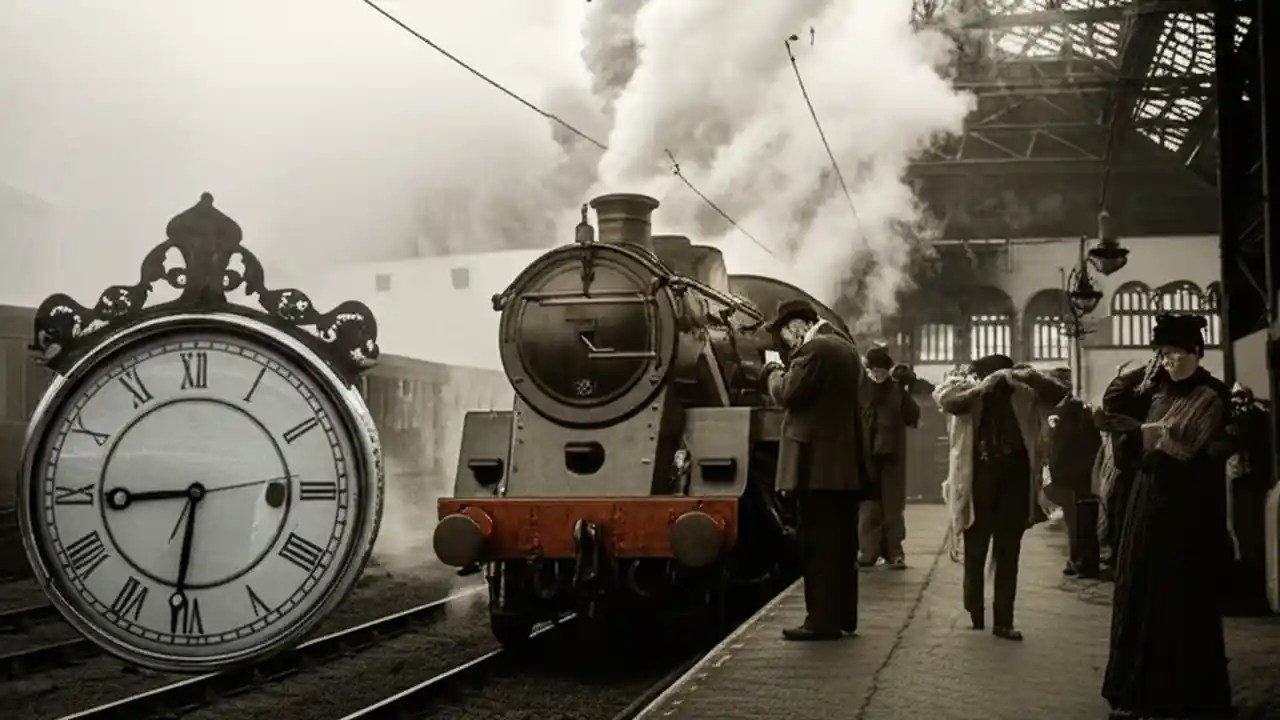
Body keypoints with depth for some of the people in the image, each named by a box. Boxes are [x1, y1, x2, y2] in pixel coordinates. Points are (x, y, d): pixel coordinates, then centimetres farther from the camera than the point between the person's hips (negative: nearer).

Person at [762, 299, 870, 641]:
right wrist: (787, 372, 14)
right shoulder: (846, 346, 18)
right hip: (846, 462, 10)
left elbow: (789, 394, -17)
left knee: (817, 543, -6)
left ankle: (822, 620, -5)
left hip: (817, 462, -10)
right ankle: (843, 616, 18)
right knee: (841, 542, 12)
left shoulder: (813, 349, -13)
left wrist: (774, 372, 1)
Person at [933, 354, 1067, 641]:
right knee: (975, 550, 7)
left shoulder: (1022, 393, 3)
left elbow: (1059, 393, -2)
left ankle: (1003, 620, 10)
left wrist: (1032, 377, -19)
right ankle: (973, 616, 22)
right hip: (980, 475, -2)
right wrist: (983, 387, -31)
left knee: (1008, 553, 5)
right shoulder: (968, 390, -2)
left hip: (1015, 475, 2)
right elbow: (945, 399, -21)